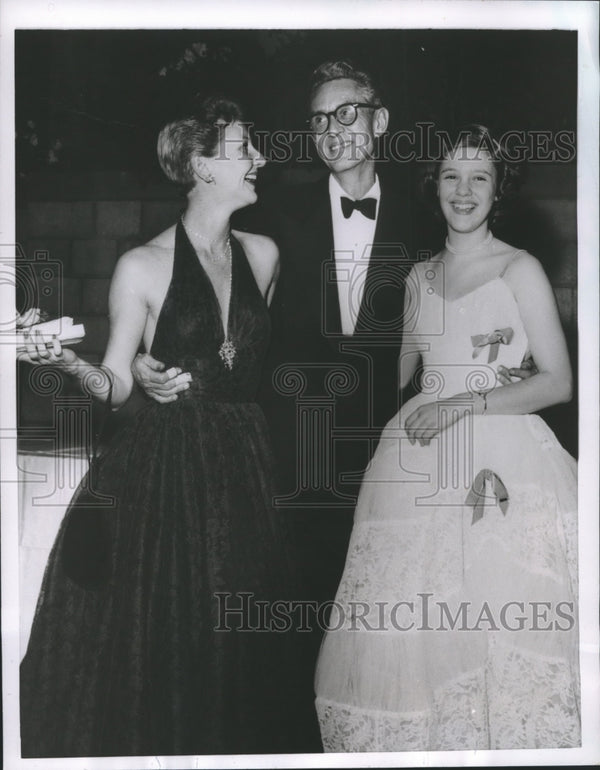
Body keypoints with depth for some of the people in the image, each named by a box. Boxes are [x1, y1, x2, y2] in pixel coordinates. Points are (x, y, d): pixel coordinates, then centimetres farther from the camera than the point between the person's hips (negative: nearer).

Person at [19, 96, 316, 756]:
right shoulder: (142, 267, -4)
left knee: (239, 644, 8)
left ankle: (237, 746, 26)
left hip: (242, 469, 4)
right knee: (155, 641, 2)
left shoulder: (262, 254, 8)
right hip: (162, 472, -3)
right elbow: (116, 385, -3)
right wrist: (66, 361, -20)